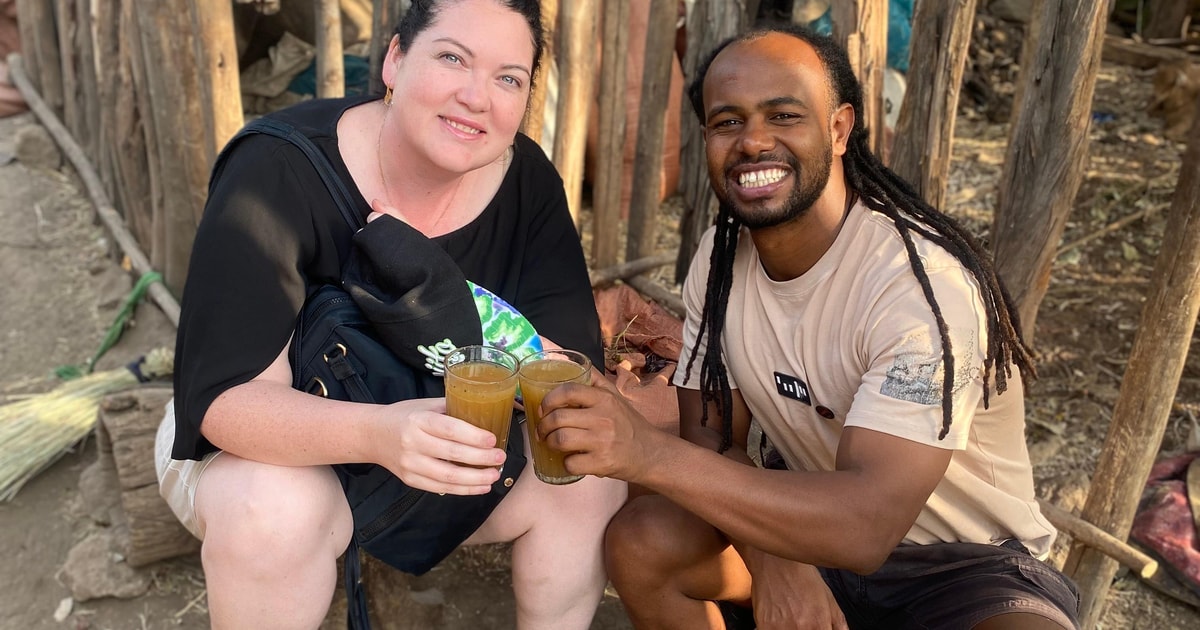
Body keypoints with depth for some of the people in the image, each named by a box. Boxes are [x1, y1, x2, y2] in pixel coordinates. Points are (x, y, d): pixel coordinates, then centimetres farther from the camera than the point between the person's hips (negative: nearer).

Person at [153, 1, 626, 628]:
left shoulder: (528, 182, -14)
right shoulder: (278, 172, -26)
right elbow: (227, 396, -31)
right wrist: (377, 433, -50)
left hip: (445, 449, 3)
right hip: (266, 437, -2)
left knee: (594, 478, -17)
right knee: (275, 507, -34)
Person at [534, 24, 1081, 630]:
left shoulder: (926, 281, -27)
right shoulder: (720, 256, -7)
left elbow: (869, 524, -35)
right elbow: (711, 435, -5)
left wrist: (650, 453, -43)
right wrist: (771, 559, -24)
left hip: (966, 559, -4)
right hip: (808, 523, 5)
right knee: (637, 541, -17)